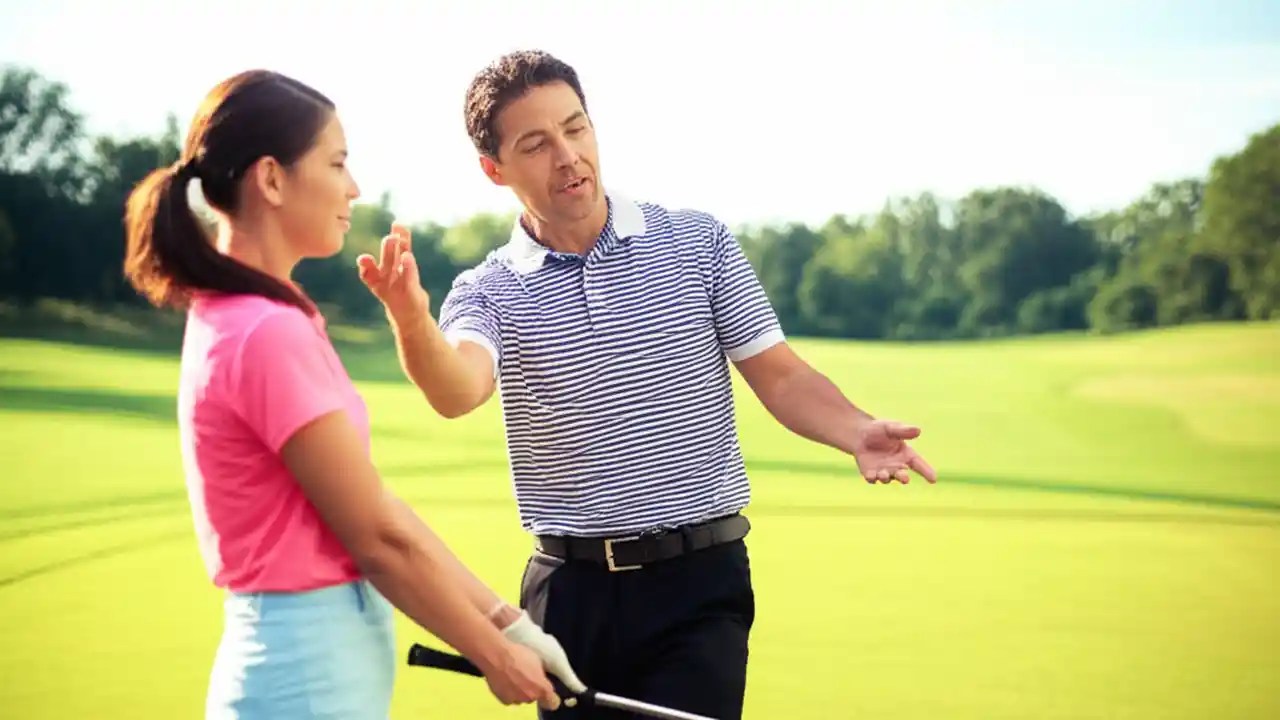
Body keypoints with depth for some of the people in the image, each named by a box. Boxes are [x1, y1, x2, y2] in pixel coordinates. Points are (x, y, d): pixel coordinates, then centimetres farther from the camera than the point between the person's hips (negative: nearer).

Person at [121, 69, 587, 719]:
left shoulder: (242, 318, 10)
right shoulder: (268, 334, -20)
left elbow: (377, 507, 8)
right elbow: (378, 537, -16)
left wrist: (503, 619, 6)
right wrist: (493, 653, -4)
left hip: (312, 652, 9)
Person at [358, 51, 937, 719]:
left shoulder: (698, 242, 2)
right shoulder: (489, 292, -1)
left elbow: (780, 377, 4)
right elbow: (457, 390, -22)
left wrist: (857, 432, -16)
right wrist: (412, 324, -45)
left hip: (699, 583, -1)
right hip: (570, 588, 1)